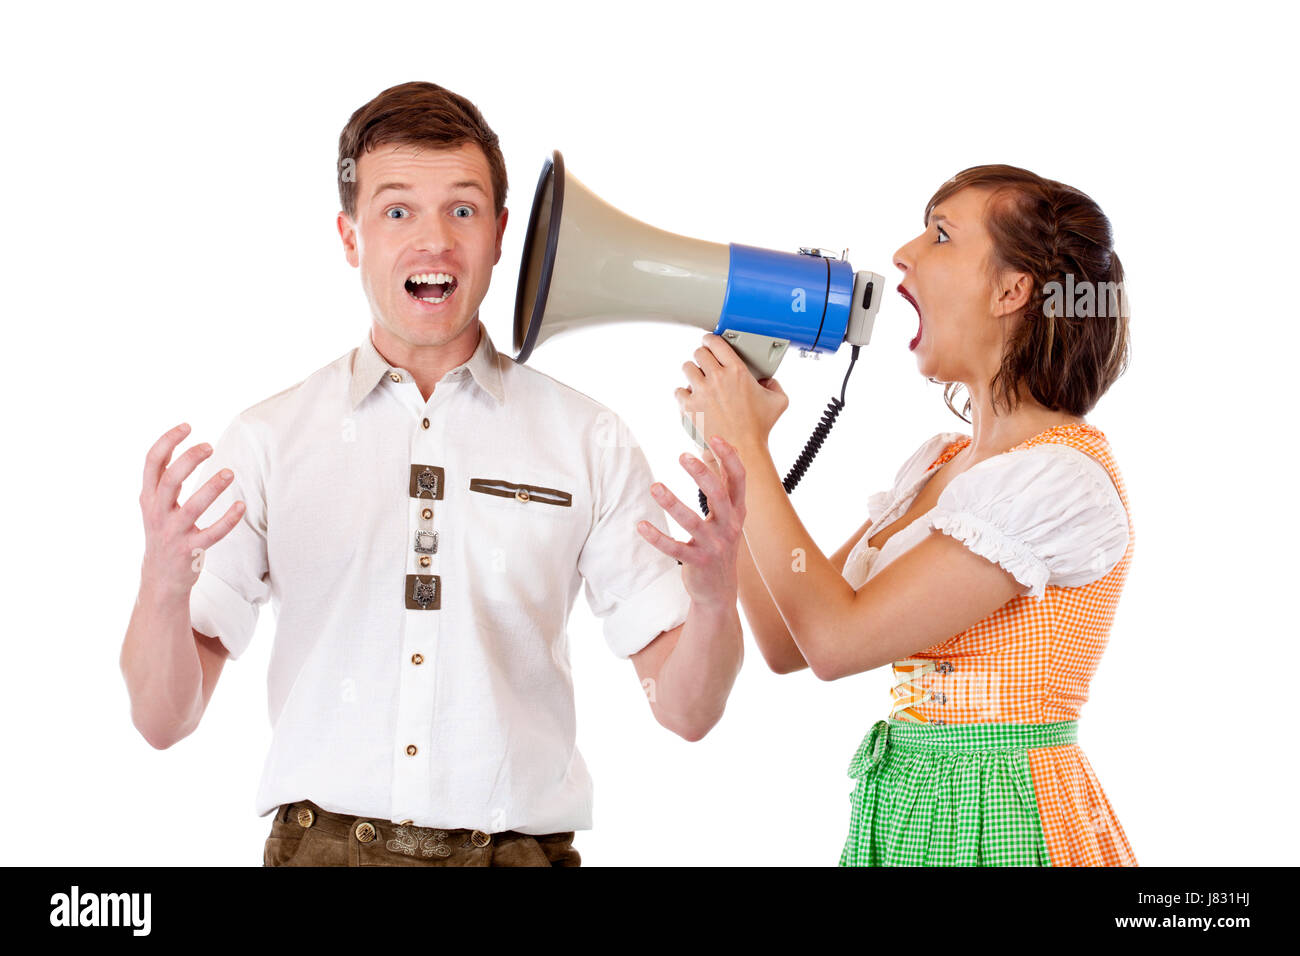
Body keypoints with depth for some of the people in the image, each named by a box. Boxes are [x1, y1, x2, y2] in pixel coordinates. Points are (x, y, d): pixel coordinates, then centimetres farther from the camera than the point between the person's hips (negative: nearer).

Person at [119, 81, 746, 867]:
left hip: (518, 848, 0)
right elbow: (163, 719, 0)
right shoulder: (267, 442, 3)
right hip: (324, 846, 0)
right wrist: (164, 583, -20)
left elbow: (684, 710, 1)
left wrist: (715, 600, -20)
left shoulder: (590, 442, 3)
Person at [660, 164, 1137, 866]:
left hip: (998, 821, -8)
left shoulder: (1063, 473, -18)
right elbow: (787, 643, 7)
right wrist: (729, 456, 2)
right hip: (898, 807, 8)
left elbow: (837, 640, -20)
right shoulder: (939, 462, 10)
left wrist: (749, 448, -13)